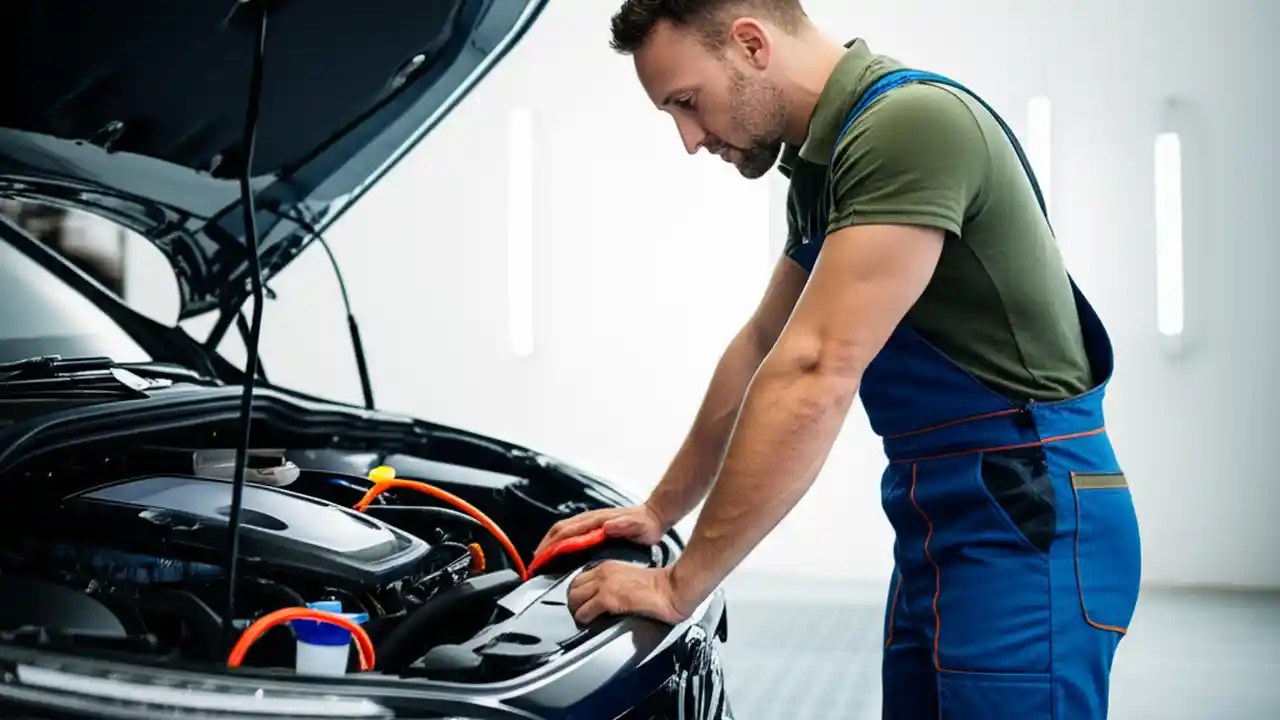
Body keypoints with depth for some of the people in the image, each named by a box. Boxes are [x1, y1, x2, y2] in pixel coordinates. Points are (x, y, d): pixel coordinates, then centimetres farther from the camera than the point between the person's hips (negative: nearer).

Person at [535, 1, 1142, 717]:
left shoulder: (911, 124, -20)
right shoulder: (825, 158, 12)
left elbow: (814, 379, -24)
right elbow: (762, 348, 21)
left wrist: (679, 585, -18)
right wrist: (658, 512, 22)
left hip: (1026, 521, -9)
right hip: (938, 523, 9)